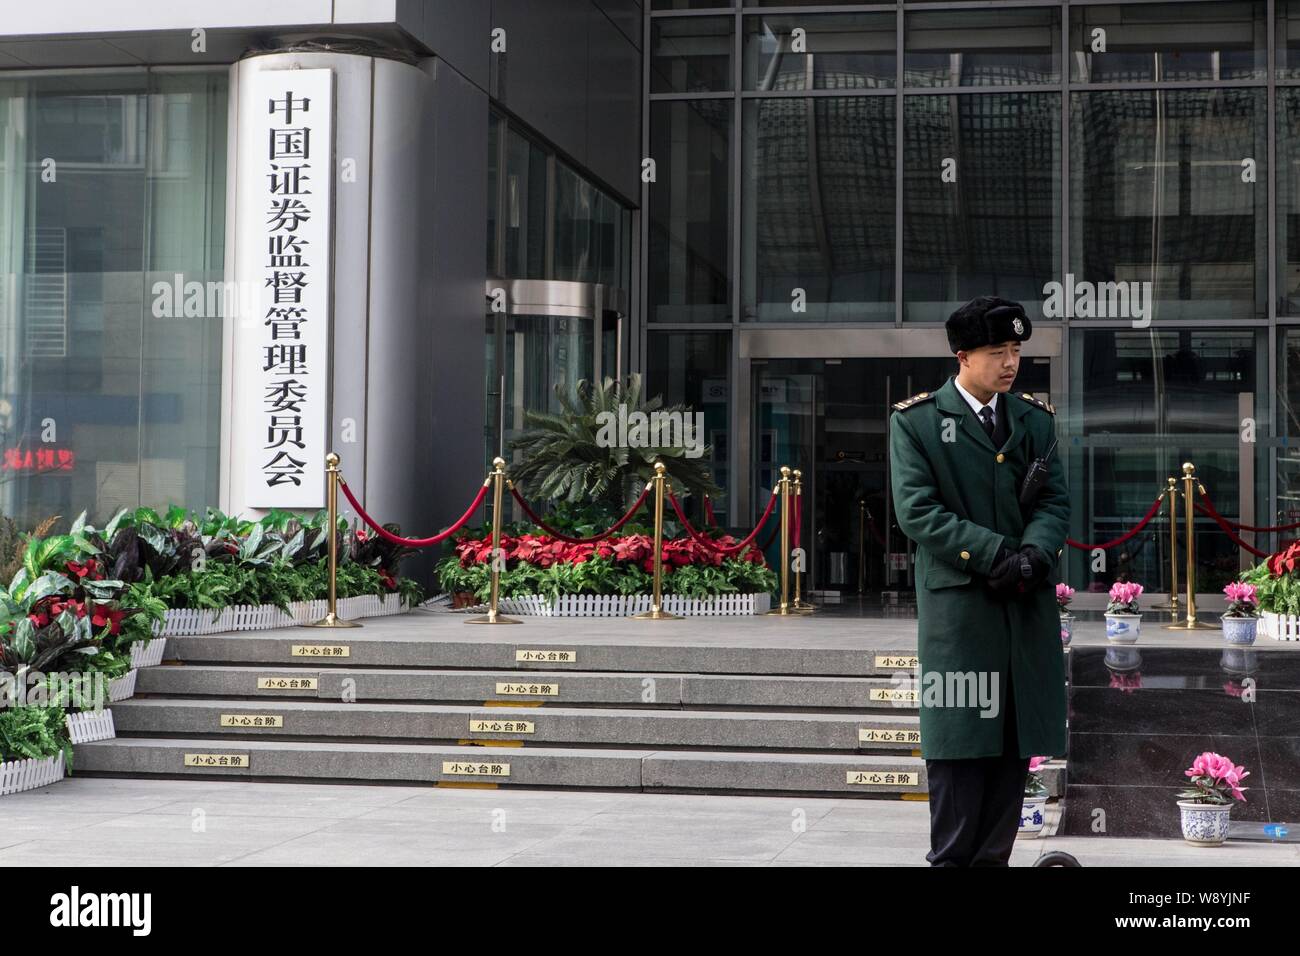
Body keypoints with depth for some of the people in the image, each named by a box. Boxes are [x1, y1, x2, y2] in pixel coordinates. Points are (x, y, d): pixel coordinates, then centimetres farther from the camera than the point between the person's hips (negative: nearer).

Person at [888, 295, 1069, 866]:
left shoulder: (1035, 418, 13)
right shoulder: (915, 421, -1)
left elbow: (1055, 500, 8)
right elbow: (916, 510, -9)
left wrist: (1034, 553, -13)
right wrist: (995, 553, -16)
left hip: (1025, 604, 4)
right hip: (956, 602, -4)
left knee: (1015, 739, 4)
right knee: (959, 734, -2)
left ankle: (993, 857, 10)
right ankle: (950, 857, 6)